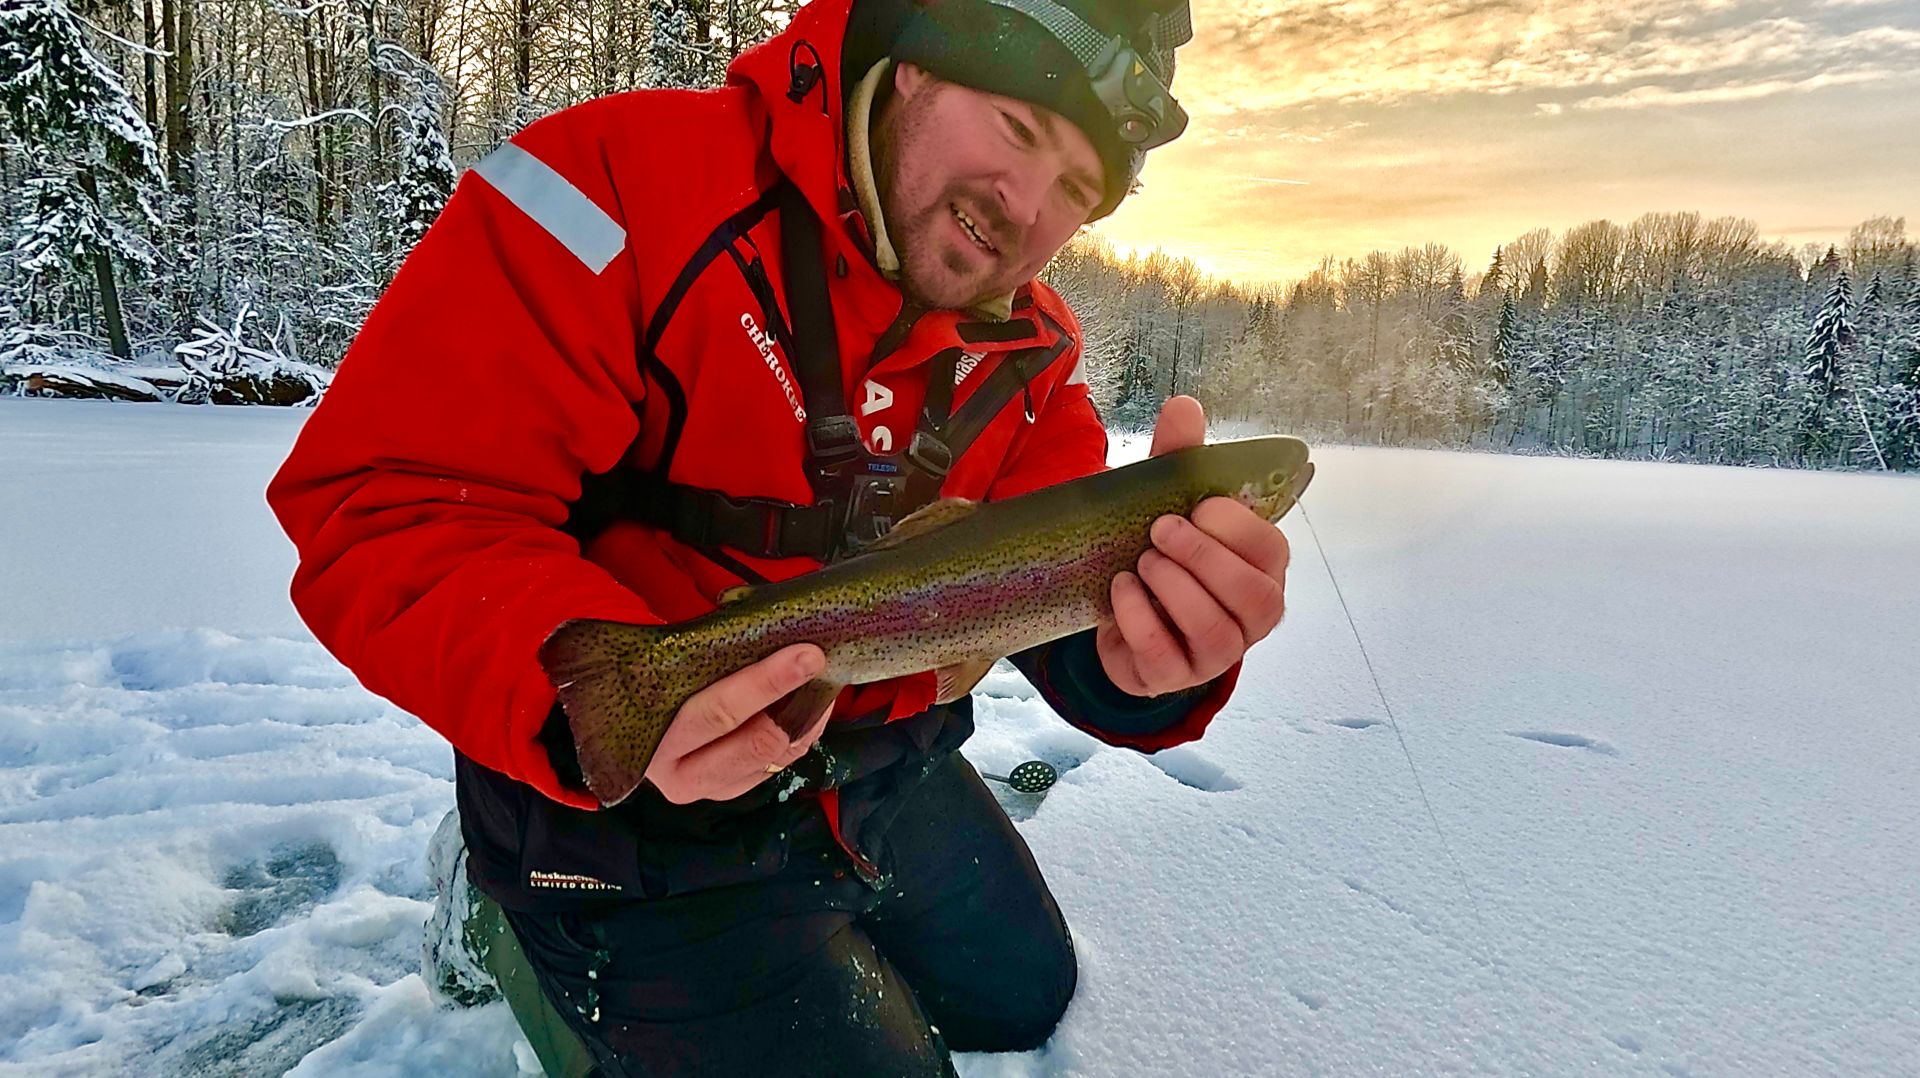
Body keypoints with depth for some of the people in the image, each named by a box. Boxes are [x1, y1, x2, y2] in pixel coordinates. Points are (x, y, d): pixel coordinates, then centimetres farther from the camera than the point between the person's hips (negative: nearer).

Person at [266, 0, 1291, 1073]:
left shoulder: (1032, 352, -2)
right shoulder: (635, 176, -22)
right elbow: (389, 502, -25)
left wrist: (1145, 660, -36)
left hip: (886, 772, 7)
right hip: (626, 809, -6)